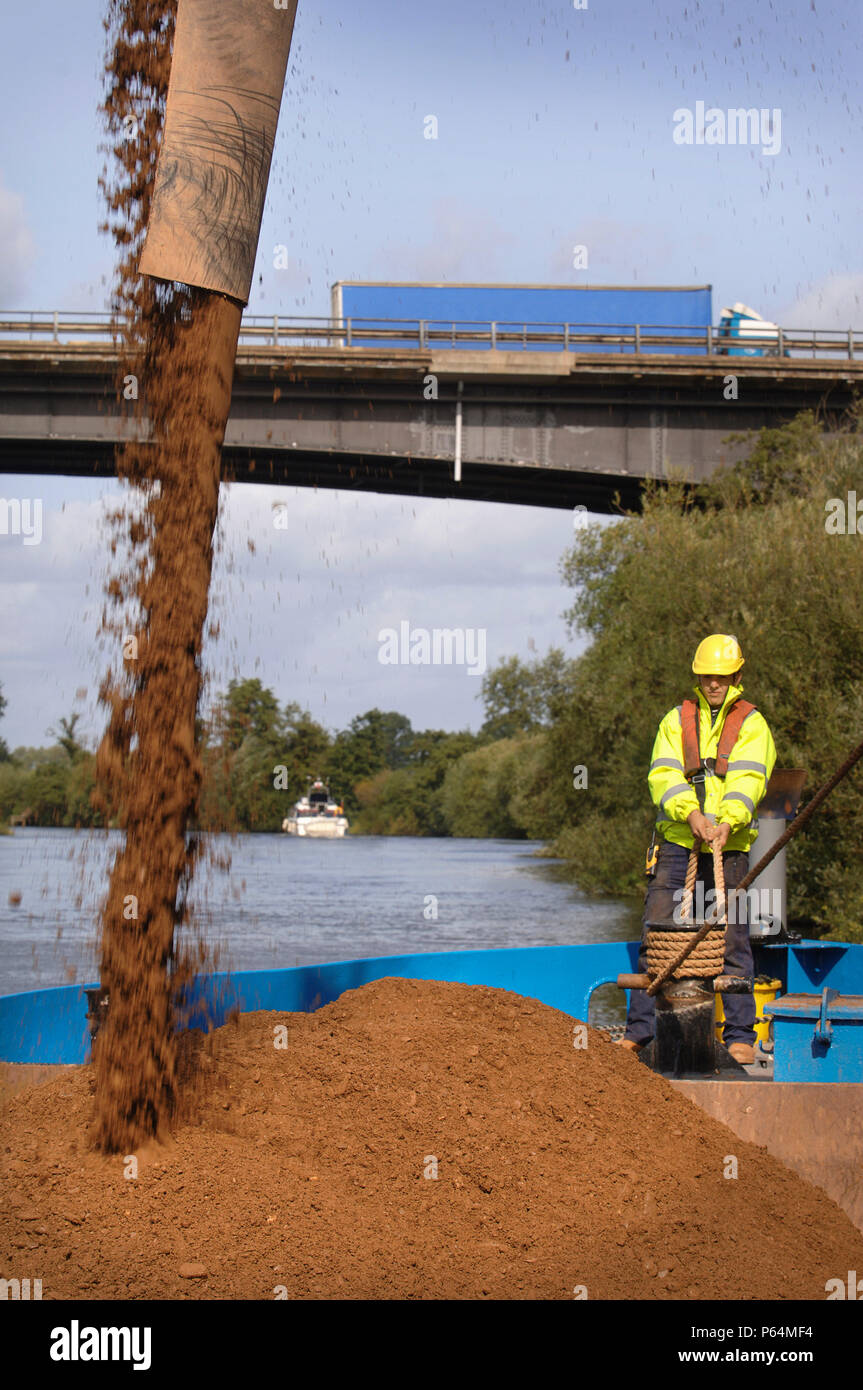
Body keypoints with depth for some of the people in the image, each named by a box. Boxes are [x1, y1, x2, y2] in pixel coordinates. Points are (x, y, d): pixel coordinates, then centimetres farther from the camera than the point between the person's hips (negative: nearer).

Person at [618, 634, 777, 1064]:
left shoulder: (751, 724, 6)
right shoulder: (676, 721, 13)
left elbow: (748, 780, -9)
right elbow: (663, 775, -1)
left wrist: (727, 822, -26)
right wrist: (690, 814, -19)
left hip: (728, 847, -2)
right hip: (676, 842, 2)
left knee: (731, 941, -2)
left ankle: (740, 1035, 4)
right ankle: (639, 1029, 9)